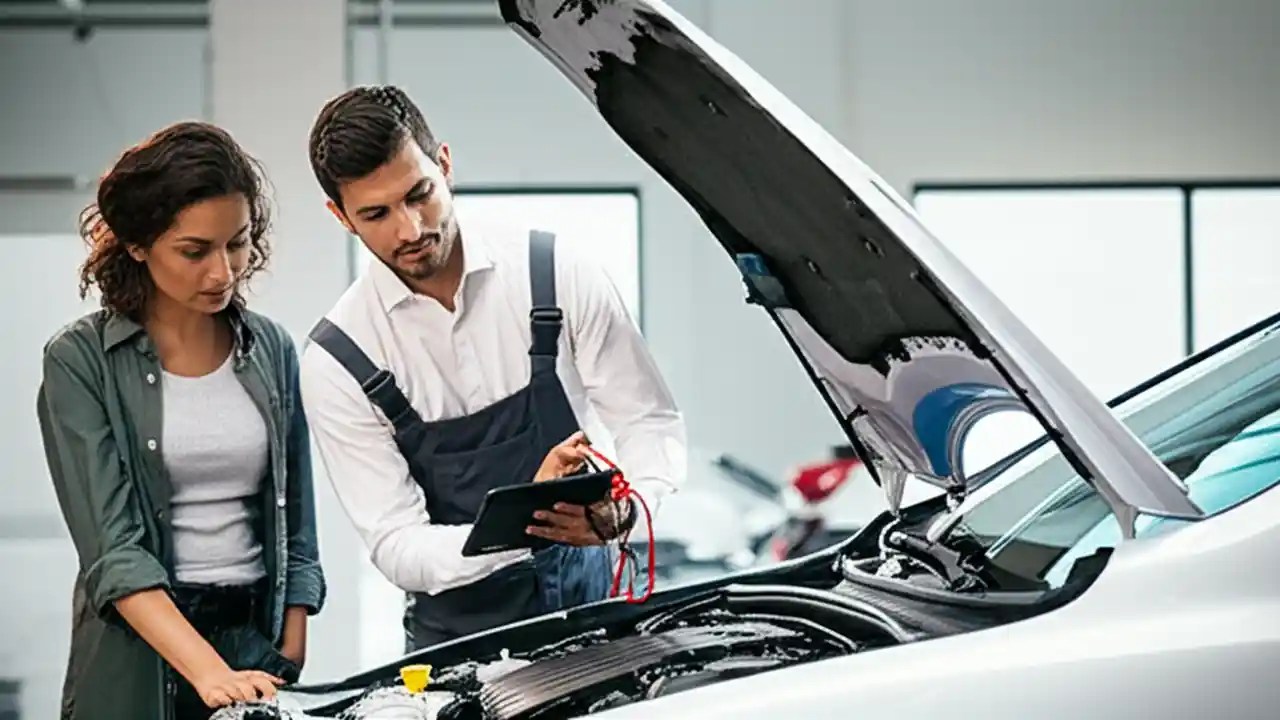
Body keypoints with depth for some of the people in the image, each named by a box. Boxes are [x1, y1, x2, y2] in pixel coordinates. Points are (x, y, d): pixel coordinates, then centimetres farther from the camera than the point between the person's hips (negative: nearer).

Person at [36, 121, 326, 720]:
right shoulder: (80, 362, -8)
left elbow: (296, 533, 10)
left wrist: (290, 668, -1)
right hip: (139, 656, -3)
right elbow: (112, 550, -16)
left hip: (260, 641, 3)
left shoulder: (271, 351, 5)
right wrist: (209, 672, -28)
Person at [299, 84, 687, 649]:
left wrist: (622, 509, -22)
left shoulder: (556, 273, -4)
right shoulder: (337, 360, -7)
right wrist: (523, 524, -29)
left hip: (591, 594, 1)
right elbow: (396, 547, -10)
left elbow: (651, 423, 1)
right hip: (459, 631, 0)